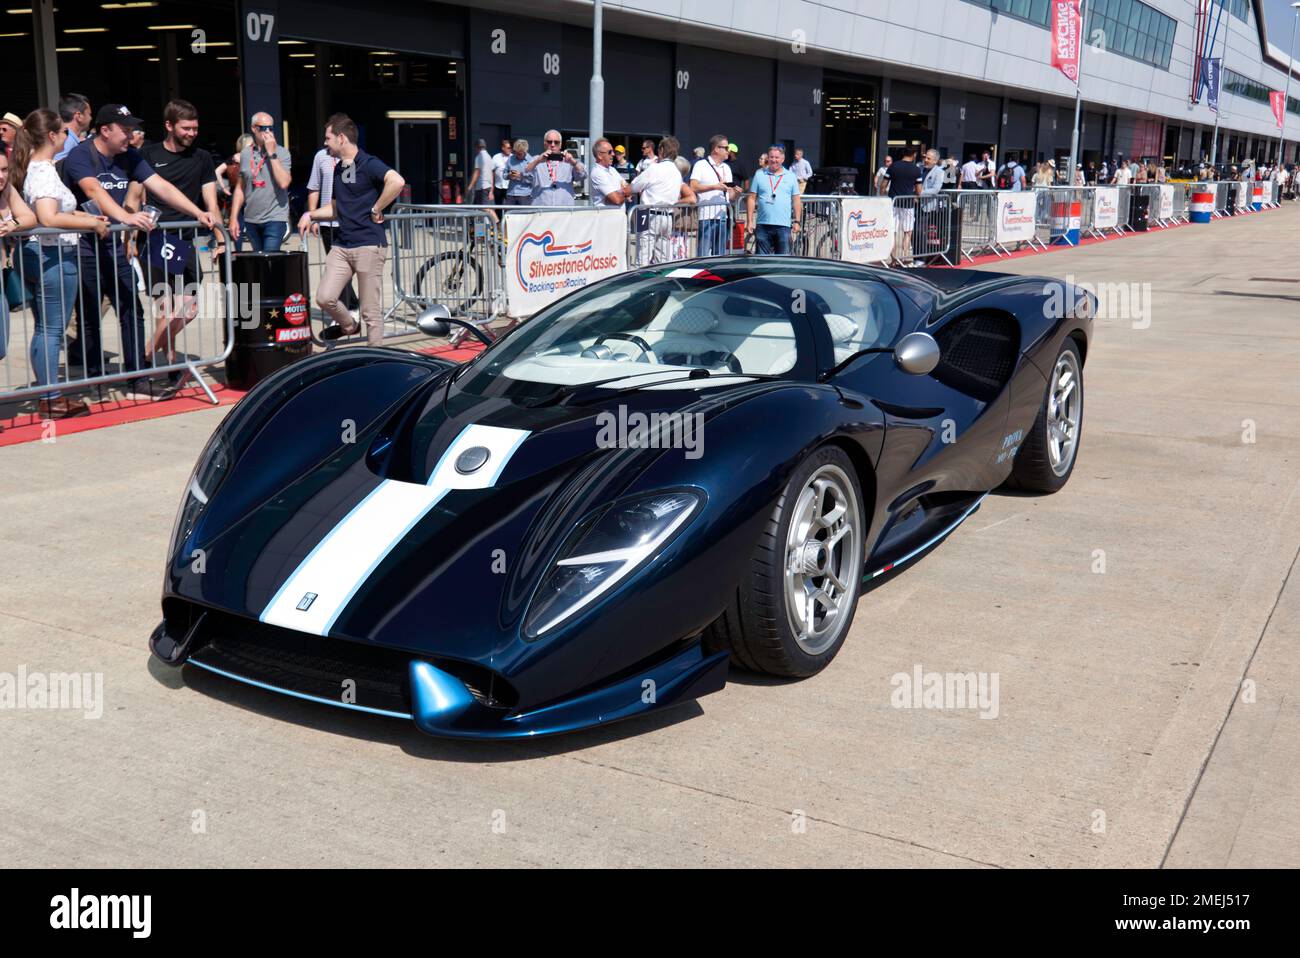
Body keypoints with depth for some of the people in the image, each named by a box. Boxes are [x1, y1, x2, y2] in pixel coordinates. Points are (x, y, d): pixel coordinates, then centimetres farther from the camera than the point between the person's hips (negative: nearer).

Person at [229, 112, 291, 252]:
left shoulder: (282, 153, -4)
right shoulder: (245, 154, 9)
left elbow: (283, 182, -19)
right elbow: (240, 188, 13)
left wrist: (271, 154, -16)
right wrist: (233, 217, 7)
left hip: (274, 220, -4)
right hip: (251, 220, 5)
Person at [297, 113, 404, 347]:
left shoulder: (368, 164, -9)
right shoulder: (338, 169, 17)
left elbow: (397, 181, -28)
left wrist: (376, 209, -20)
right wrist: (311, 215, 13)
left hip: (369, 245, -7)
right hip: (341, 245, 7)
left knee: (370, 311, -1)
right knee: (324, 297, -1)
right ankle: (347, 326, 28)